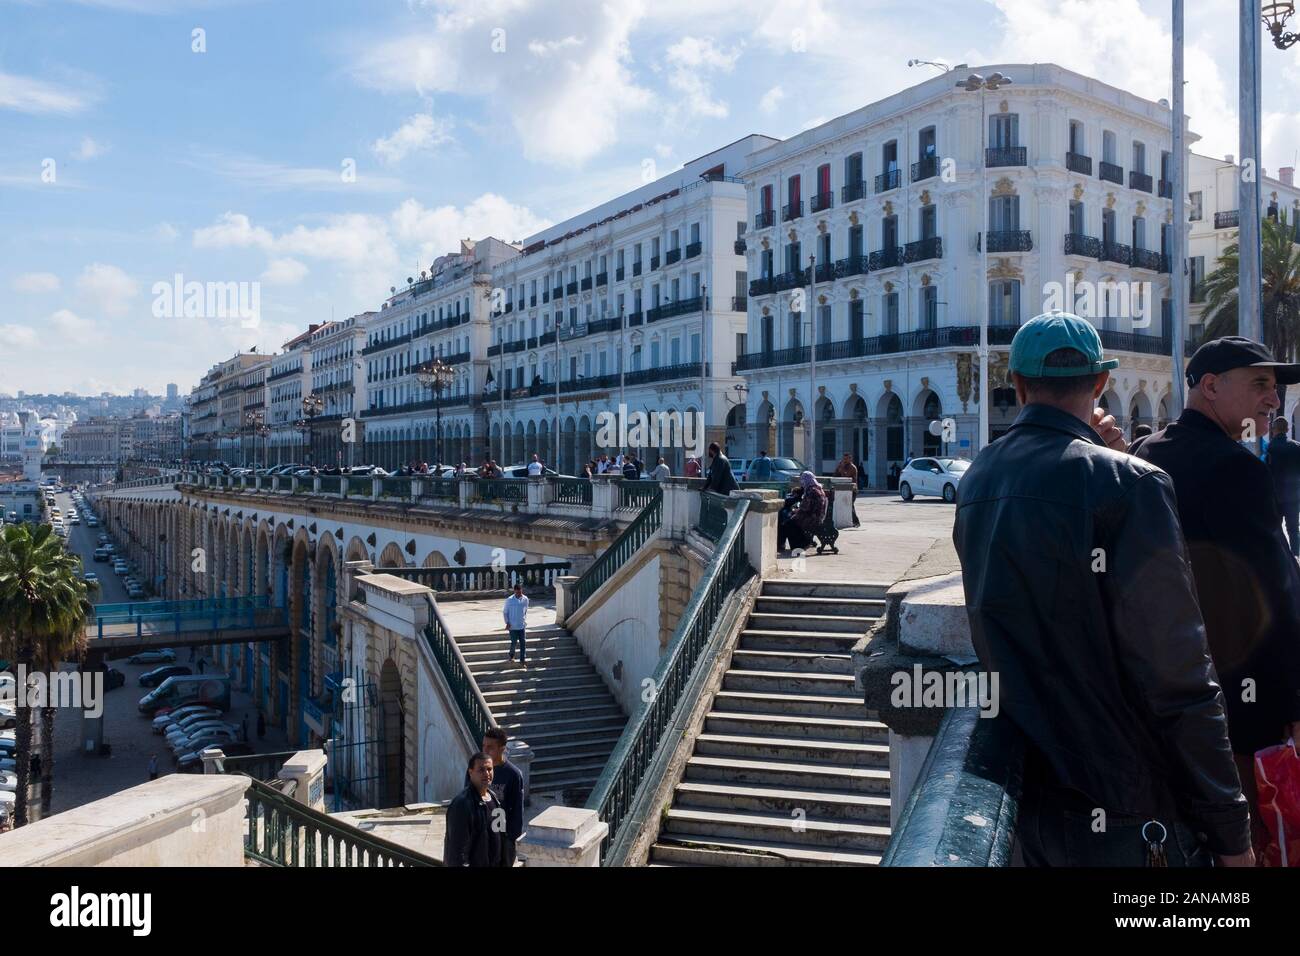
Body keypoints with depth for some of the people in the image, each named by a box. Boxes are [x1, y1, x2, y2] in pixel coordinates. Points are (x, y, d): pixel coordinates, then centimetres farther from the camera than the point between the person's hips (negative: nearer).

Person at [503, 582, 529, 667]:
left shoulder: (525, 599, -2)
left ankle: (522, 661, 5)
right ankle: (512, 655, 34)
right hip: (512, 626, -2)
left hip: (522, 625, 2)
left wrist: (525, 620, 7)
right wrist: (507, 622, -11)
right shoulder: (509, 600, -11)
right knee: (514, 642, 6)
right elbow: (504, 612, -2)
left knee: (522, 643, -1)